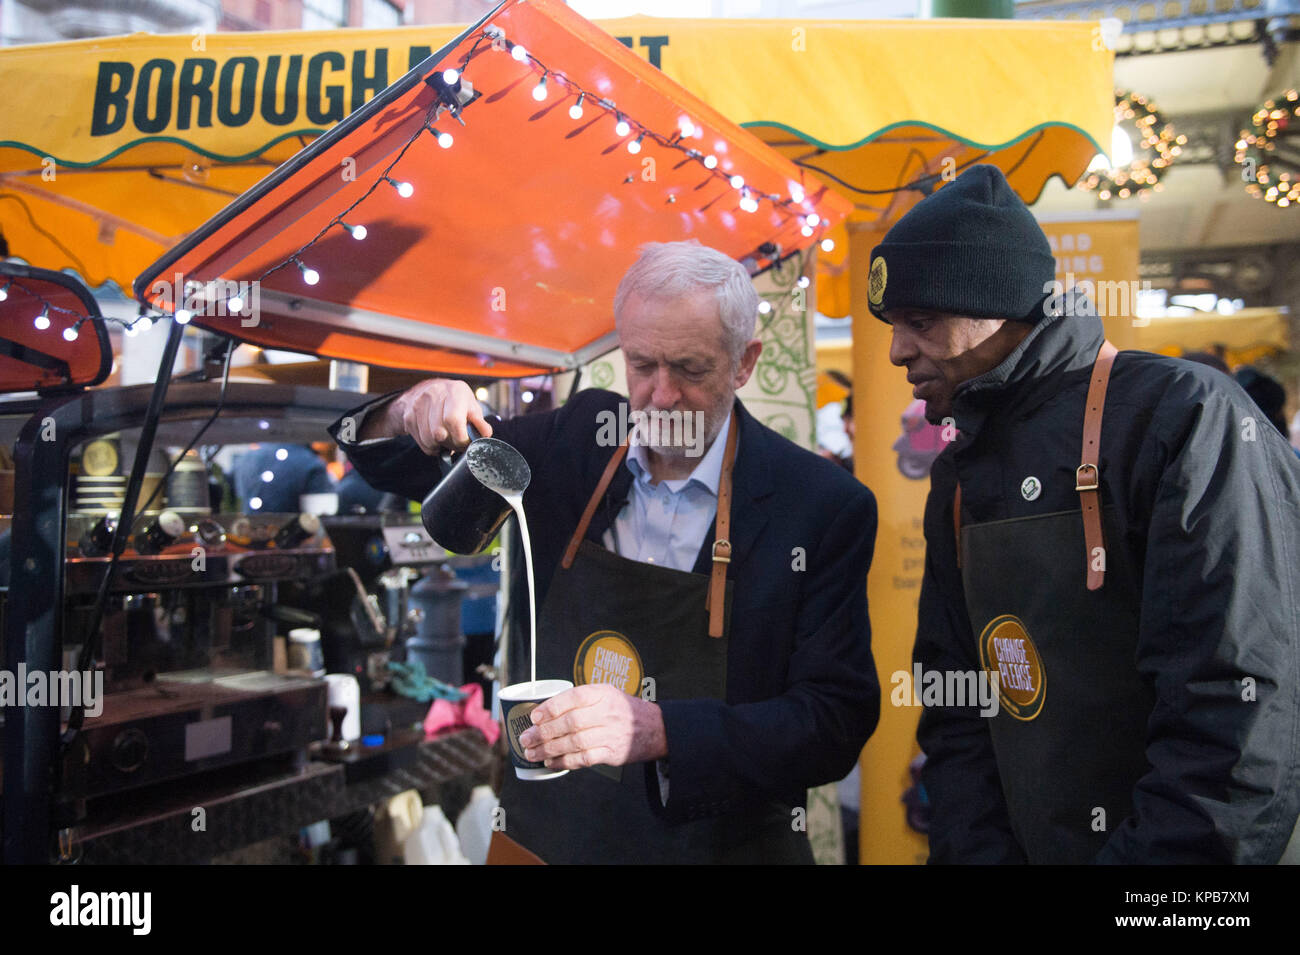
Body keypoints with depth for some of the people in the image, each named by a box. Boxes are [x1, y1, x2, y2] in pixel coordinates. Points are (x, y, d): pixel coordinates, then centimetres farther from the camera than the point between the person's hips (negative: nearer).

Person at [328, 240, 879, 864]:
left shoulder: (826, 507, -16)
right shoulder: (578, 436, -6)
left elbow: (837, 721, -20)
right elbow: (402, 471, 7)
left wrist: (659, 731, -34)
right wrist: (407, 416, -17)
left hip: (713, 845, -3)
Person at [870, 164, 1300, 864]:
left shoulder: (1190, 418, -15)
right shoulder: (958, 478, 7)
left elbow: (1243, 723, -21)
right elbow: (956, 713, 8)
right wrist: (977, 850, -5)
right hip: (1030, 847, 5)